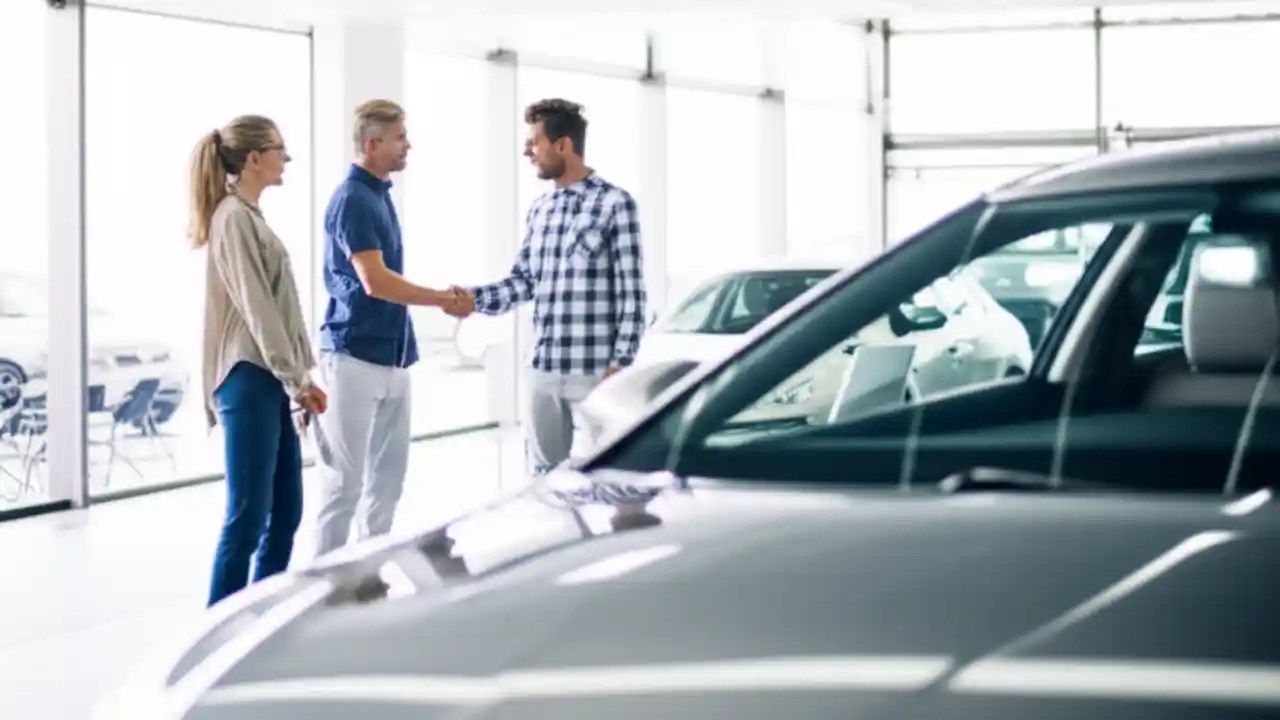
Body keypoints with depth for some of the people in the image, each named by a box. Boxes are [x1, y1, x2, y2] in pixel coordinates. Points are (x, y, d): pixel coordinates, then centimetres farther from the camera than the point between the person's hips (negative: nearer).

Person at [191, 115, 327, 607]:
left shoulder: (250, 216, 17)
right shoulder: (233, 218, -12)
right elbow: (255, 307, -16)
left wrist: (294, 377, 14)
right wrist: (296, 378, -16)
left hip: (269, 378, 10)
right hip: (249, 379, -10)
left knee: (285, 512, 11)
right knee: (248, 515, -9)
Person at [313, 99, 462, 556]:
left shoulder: (380, 194, 13)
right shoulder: (352, 200, -15)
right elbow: (375, 282, -21)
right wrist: (445, 299, -14)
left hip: (392, 356, 9)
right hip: (355, 357, -9)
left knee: (389, 473, 11)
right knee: (345, 479, -4)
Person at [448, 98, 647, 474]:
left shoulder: (614, 203, -6)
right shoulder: (540, 209, 14)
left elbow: (631, 293, -8)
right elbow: (523, 280, 14)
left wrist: (620, 364, -13)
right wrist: (476, 298, -5)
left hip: (594, 370, -7)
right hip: (544, 370, 7)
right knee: (544, 474, 12)